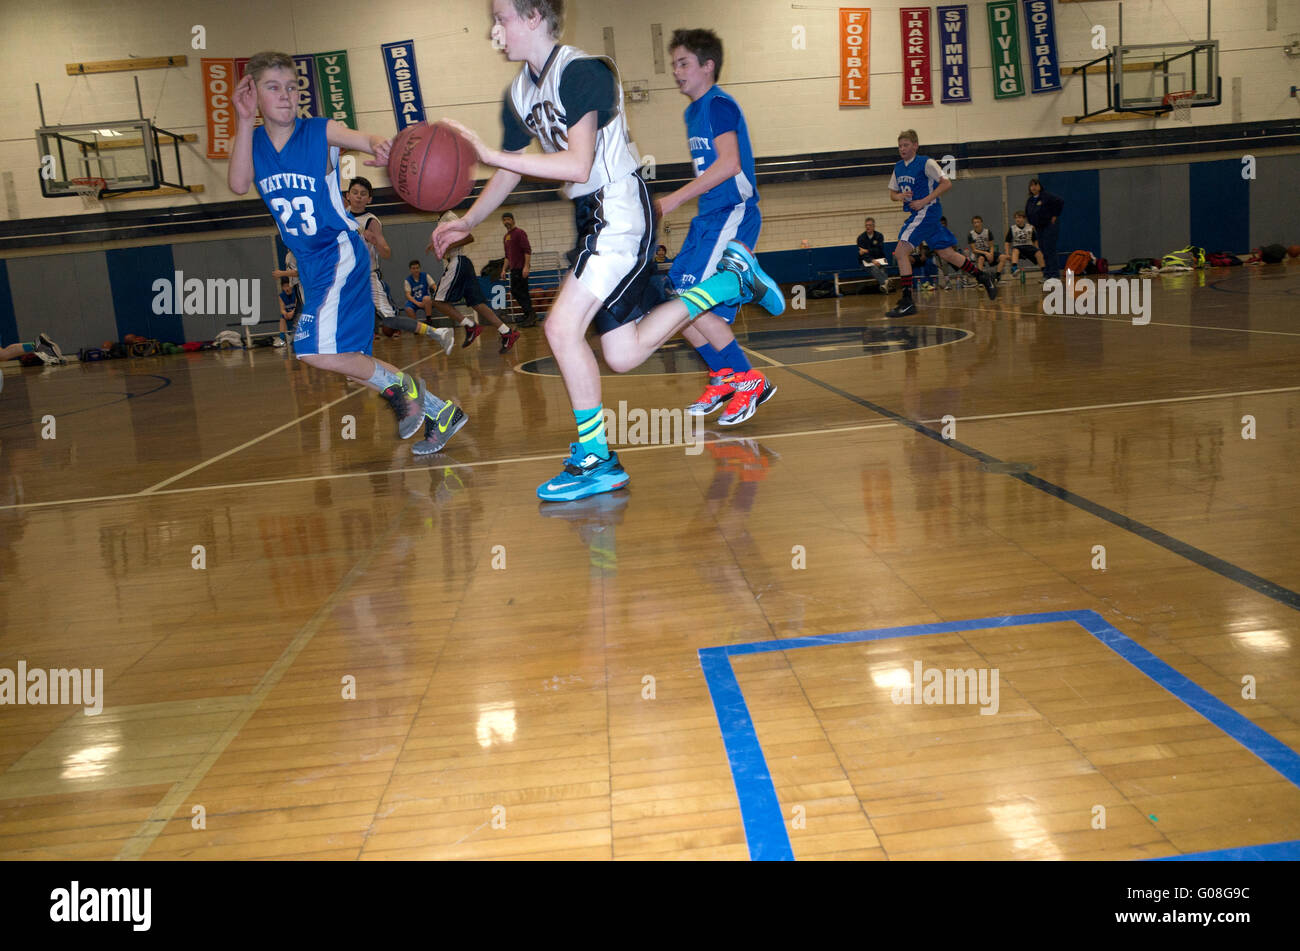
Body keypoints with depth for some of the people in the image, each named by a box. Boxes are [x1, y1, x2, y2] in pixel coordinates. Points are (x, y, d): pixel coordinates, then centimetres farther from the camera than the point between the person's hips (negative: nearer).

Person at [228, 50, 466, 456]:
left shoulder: (321, 131, -7)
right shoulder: (248, 140, 4)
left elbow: (367, 140, -24)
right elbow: (238, 185, -16)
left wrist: (380, 146, -48)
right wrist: (246, 121, -20)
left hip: (341, 253, -7)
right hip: (310, 263, 7)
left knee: (314, 350, -22)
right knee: (347, 360, 11)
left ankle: (400, 385, -1)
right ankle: (440, 412, 22)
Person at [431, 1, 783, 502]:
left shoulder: (580, 71, -15)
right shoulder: (519, 94, 11)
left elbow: (578, 165, -25)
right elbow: (510, 173, 21)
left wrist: (490, 154, -25)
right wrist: (467, 222, 13)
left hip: (621, 213, -9)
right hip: (591, 218, 9)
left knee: (562, 327, -19)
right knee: (622, 355, 7)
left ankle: (595, 459, -5)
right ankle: (730, 279, 20)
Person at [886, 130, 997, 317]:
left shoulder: (926, 163, -9)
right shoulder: (898, 168, 12)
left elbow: (946, 183, -14)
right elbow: (892, 194, 20)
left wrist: (924, 201, -19)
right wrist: (899, 196, -4)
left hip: (926, 211, -8)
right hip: (917, 214, 8)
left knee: (900, 252, -16)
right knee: (946, 253, 14)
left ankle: (907, 301, -15)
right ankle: (983, 278, 28)